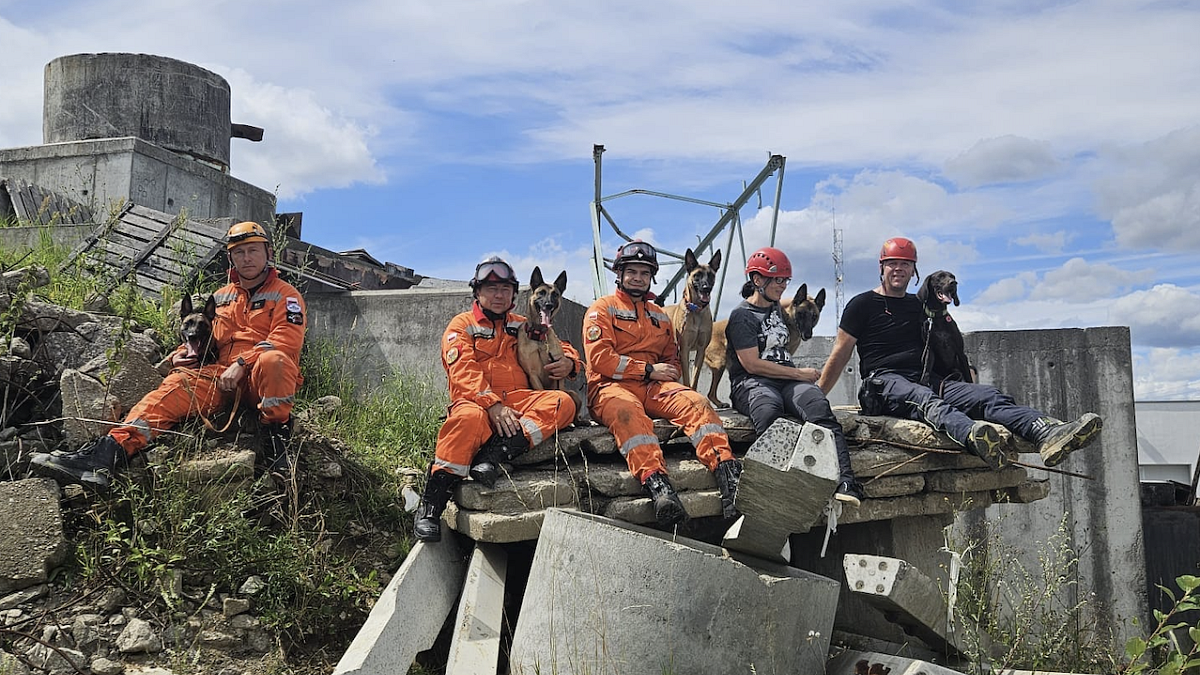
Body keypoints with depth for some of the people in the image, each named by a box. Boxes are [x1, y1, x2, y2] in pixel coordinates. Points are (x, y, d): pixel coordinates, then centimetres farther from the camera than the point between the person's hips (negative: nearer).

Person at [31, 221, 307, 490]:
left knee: (272, 359, -40)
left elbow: (286, 340, -11)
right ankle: (109, 452, -39)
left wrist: (242, 364, -20)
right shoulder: (220, 297, 24)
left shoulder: (285, 294, 5)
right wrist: (181, 355, 7)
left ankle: (276, 439, -27)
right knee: (175, 387, -24)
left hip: (261, 378, -5)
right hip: (222, 375, 5)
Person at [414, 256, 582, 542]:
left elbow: (561, 348, 29)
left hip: (518, 401, 4)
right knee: (469, 417, -40)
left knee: (562, 402, -26)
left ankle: (495, 454, -38)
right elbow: (462, 371, -5)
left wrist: (569, 362, 2)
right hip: (476, 400, -4)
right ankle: (431, 503, -34)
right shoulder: (462, 325, 11)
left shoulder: (522, 327, 25)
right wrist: (492, 405, -22)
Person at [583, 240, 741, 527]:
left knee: (694, 401, -27)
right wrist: (648, 369, -9)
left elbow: (672, 359, 31)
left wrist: (667, 373, 4)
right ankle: (656, 484, -60)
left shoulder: (659, 315, 26)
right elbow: (599, 358, -6)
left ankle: (726, 471, -45)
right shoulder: (602, 309, 8)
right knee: (628, 412, -41)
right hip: (612, 386, -5)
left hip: (653, 386, 5)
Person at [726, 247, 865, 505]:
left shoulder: (776, 309, 27)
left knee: (819, 406, -29)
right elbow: (752, 365, -7)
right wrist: (799, 373, -4)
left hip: (788, 380, 6)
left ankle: (844, 481, -46)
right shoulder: (741, 315, 2)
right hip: (751, 383, -6)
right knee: (769, 411, -41)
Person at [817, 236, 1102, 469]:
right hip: (883, 382, -6)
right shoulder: (862, 304, 8)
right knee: (925, 400, -40)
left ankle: (1047, 433, -46)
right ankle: (972, 437, -71)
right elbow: (840, 355, 7)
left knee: (988, 395, -21)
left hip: (926, 379, 6)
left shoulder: (920, 306, 24)